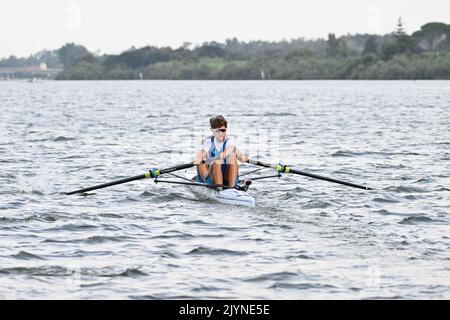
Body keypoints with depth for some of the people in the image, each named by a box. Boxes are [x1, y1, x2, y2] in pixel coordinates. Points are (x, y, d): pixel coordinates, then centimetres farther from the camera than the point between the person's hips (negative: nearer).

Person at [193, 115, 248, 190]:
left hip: (228, 177, 0)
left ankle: (232, 187, -35)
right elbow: (203, 151, -16)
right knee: (217, 160, -28)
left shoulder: (230, 141, 3)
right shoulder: (209, 141, 6)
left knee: (233, 156, -24)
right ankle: (219, 187, -45)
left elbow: (231, 147, -23)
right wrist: (197, 158, -41)